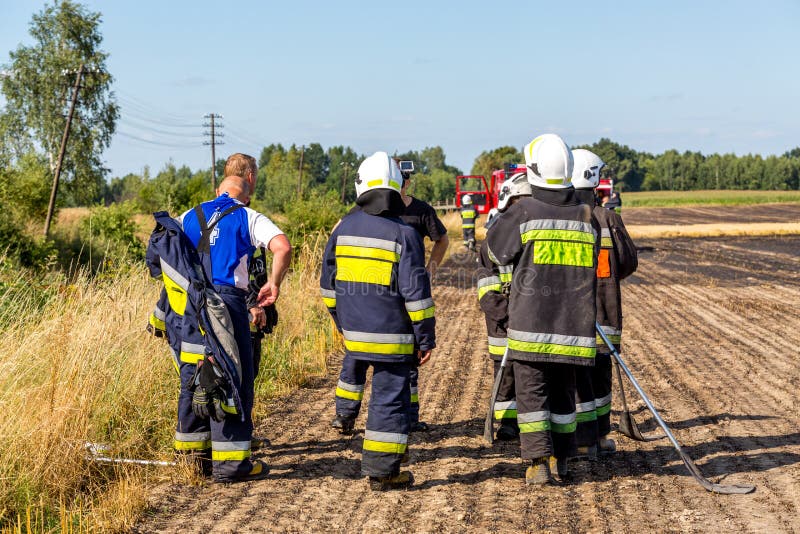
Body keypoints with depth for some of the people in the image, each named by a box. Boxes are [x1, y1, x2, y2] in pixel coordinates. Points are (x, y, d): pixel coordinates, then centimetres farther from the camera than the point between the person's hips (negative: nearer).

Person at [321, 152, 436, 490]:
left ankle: (344, 413, 48)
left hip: (352, 330, 5)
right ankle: (382, 471, 6)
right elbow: (416, 293, -13)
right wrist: (426, 338, -4)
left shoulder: (343, 228, 3)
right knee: (389, 398, 2)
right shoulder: (403, 234, -12)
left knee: (354, 365, 35)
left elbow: (328, 283, 12)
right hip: (392, 335, -4)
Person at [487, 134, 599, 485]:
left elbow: (496, 252, 6)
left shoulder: (522, 212, -9)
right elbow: (594, 265, 12)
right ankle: (562, 459, 23)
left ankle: (538, 462, -3)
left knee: (531, 392, 3)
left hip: (531, 324, -4)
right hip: (573, 324, 4)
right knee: (563, 392, 16)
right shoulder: (586, 216, 3)